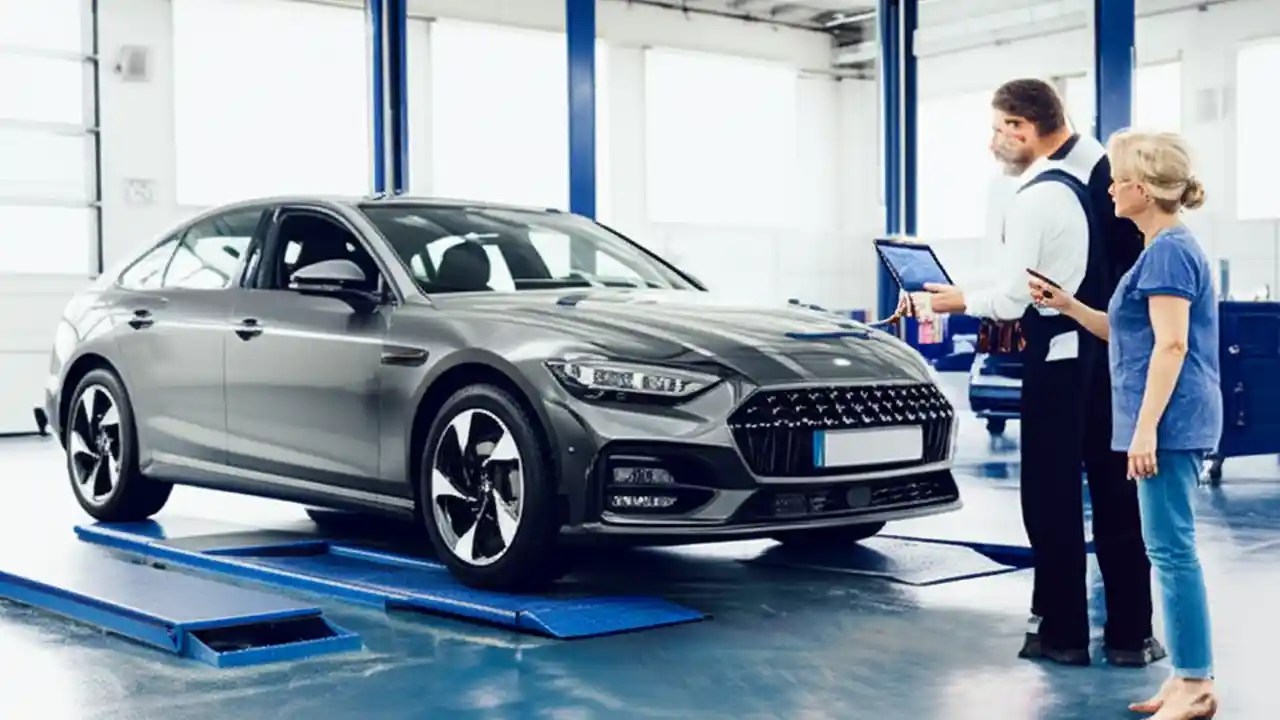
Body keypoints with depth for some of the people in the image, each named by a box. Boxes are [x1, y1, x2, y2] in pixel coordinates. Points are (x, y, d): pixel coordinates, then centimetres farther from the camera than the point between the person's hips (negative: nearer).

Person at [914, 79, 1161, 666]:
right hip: (1117, 349, 7)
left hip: (1060, 359, -7)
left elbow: (1010, 301, -15)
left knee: (1052, 500, 4)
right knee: (1115, 496, 11)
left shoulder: (1035, 199, -15)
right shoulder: (1101, 165, 6)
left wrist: (952, 300, 3)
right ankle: (1130, 632, 16)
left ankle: (1063, 632, 10)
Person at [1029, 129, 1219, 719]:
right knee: (1170, 549, 12)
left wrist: (1146, 428, -22)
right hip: (1170, 422, 10)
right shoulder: (1165, 249, 17)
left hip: (1169, 420, -10)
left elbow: (1171, 345, -20)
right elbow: (1127, 333, 23)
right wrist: (1066, 305, 13)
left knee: (1172, 548, -7)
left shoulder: (1169, 250, -14)